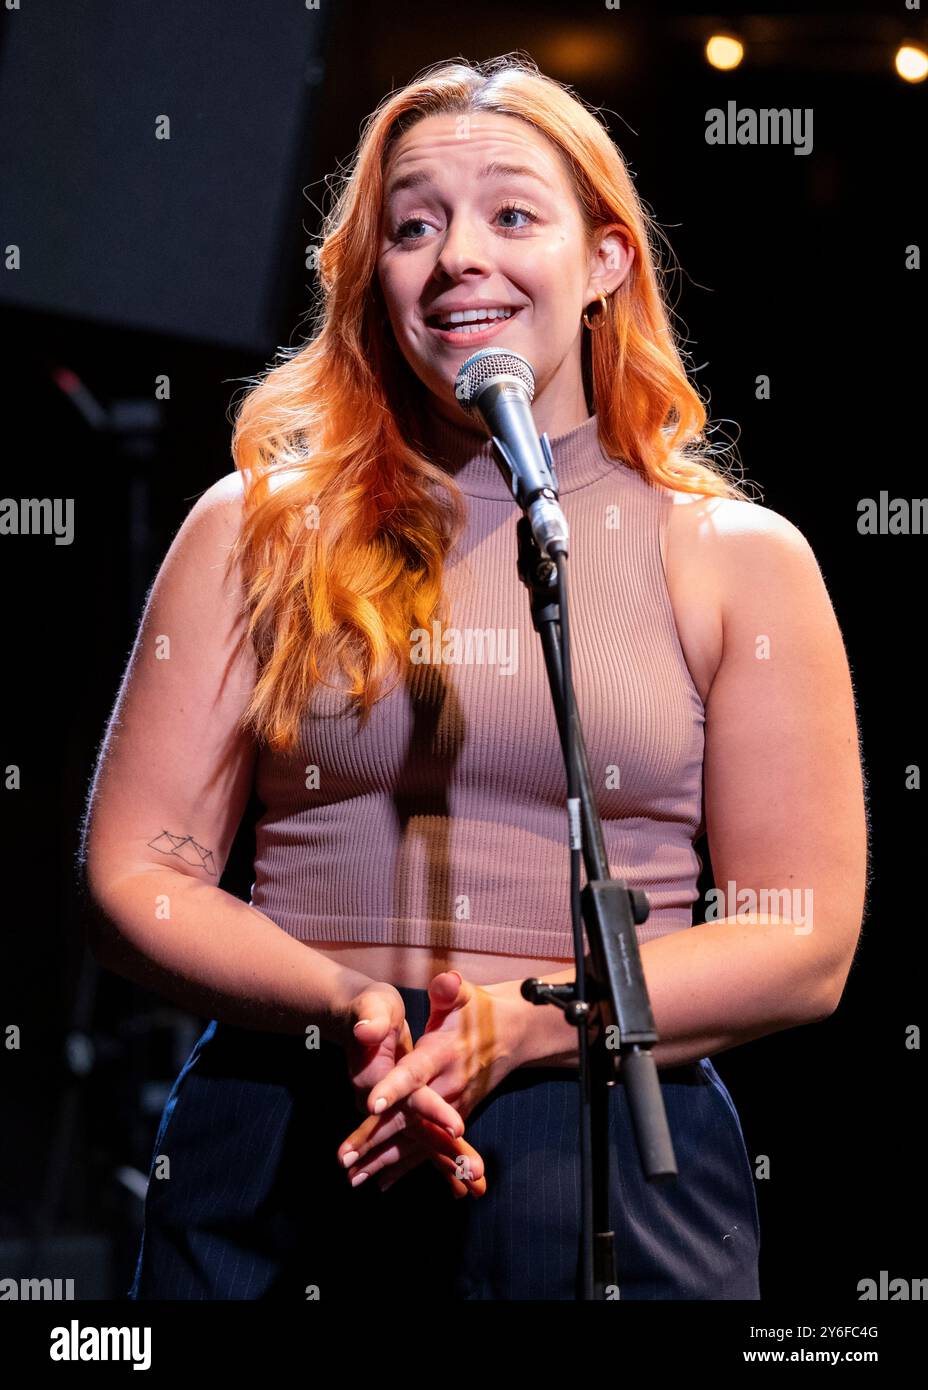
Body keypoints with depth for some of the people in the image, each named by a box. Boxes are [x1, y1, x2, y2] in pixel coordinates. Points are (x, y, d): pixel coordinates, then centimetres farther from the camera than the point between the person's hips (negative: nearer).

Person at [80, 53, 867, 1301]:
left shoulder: (737, 561, 6)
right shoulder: (258, 530, 7)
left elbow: (804, 942, 1)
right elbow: (137, 874, 4)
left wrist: (520, 1024, -13)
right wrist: (351, 1007, -14)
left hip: (612, 1167, 0)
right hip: (279, 1162, 1)